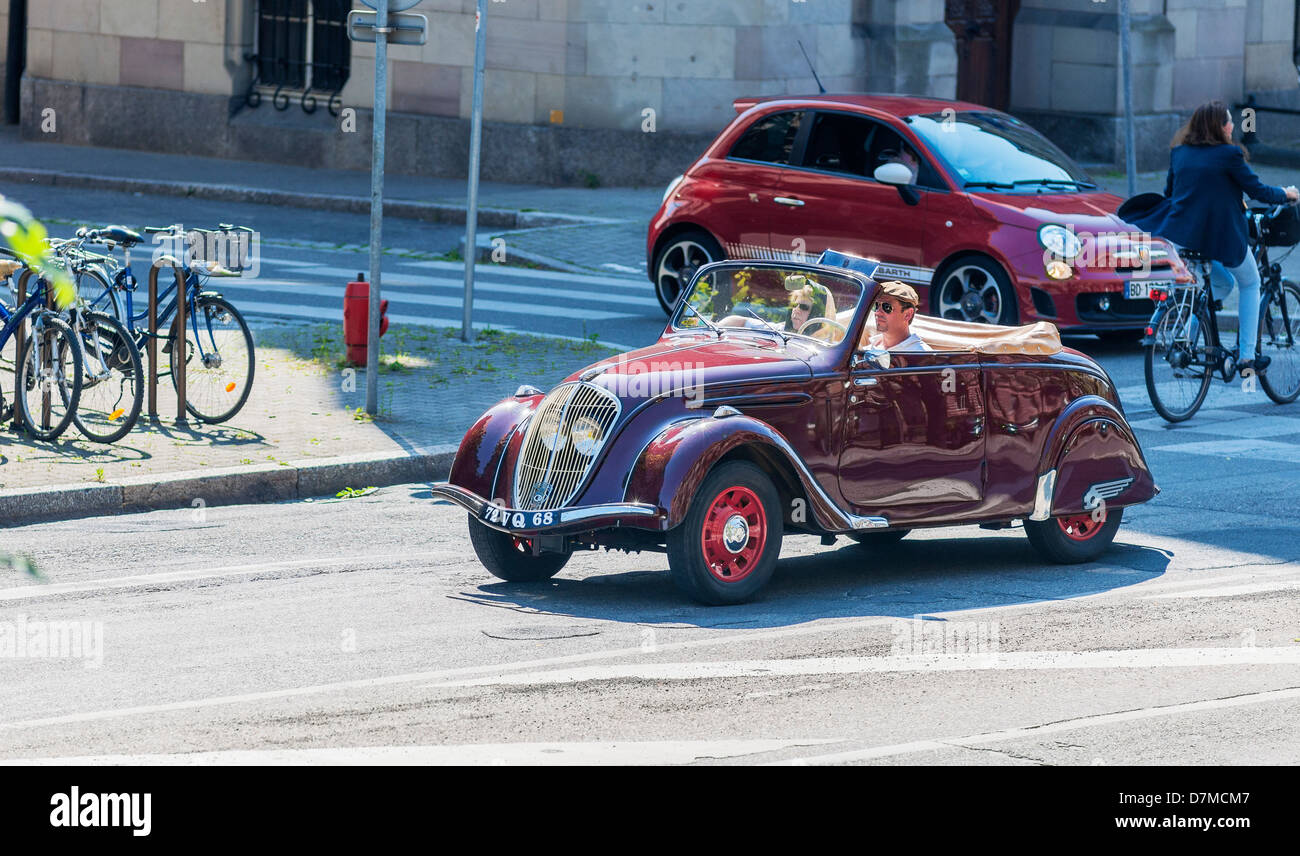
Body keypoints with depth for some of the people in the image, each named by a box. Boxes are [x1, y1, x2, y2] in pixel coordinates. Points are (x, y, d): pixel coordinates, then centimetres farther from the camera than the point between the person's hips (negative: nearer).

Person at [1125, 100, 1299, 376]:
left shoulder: (1178, 153, 7)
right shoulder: (1228, 154, -10)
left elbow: (1169, 192, 18)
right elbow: (1257, 190, -5)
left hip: (1182, 236, 5)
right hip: (1222, 236, -5)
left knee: (1223, 282, 27)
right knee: (1250, 283, 20)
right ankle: (1246, 357, 13)